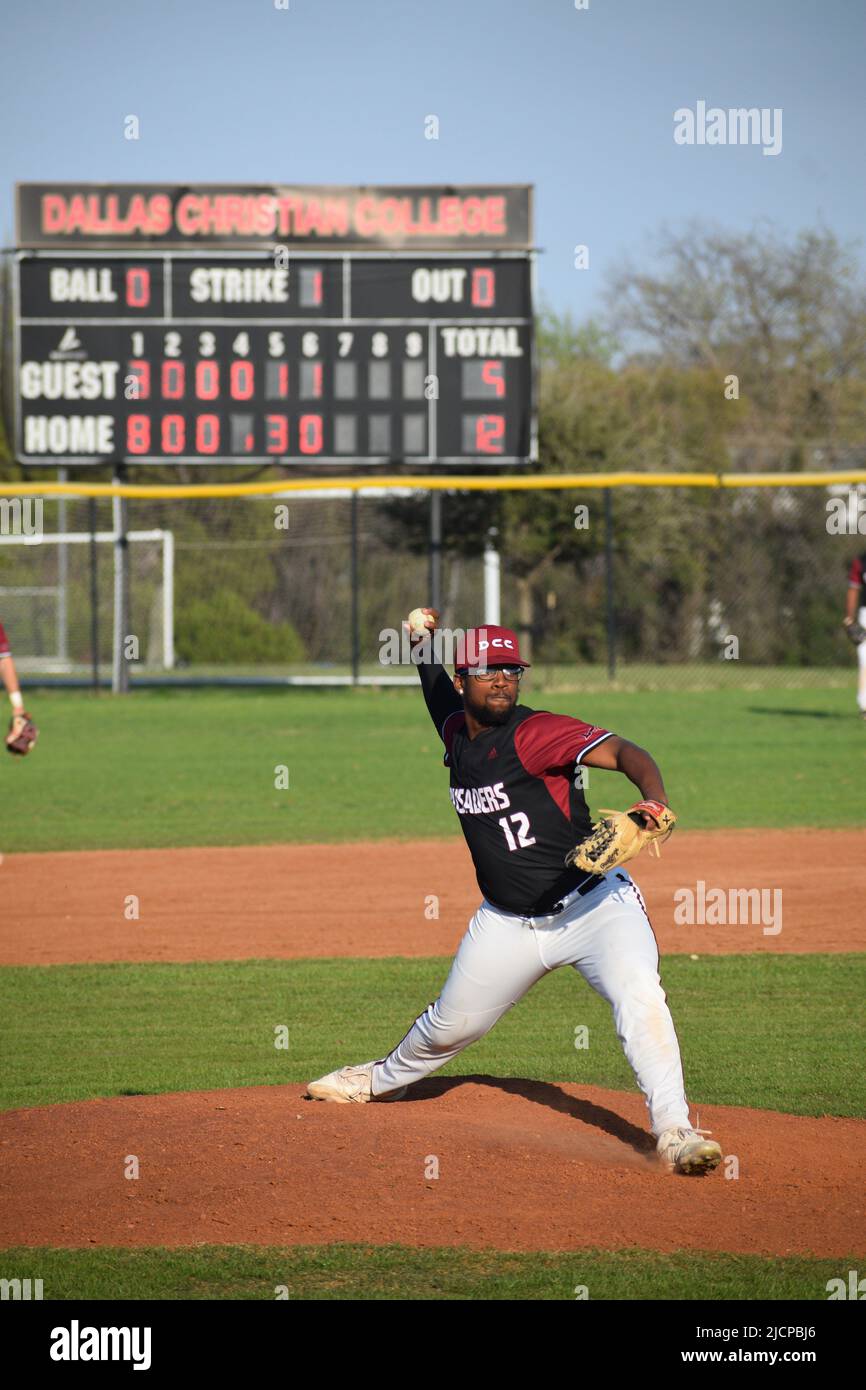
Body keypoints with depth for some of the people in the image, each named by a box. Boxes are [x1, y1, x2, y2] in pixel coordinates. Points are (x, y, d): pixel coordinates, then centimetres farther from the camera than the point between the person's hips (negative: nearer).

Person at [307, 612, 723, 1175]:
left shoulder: (538, 732, -17)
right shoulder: (457, 732, 4)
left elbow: (622, 752, -32)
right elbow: (436, 686, 28)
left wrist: (655, 801, -51)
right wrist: (425, 641, 9)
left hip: (592, 904, -6)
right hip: (508, 921, 6)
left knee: (639, 996, -29)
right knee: (452, 1024, 18)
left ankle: (675, 1130, -28)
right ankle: (386, 1078, 48)